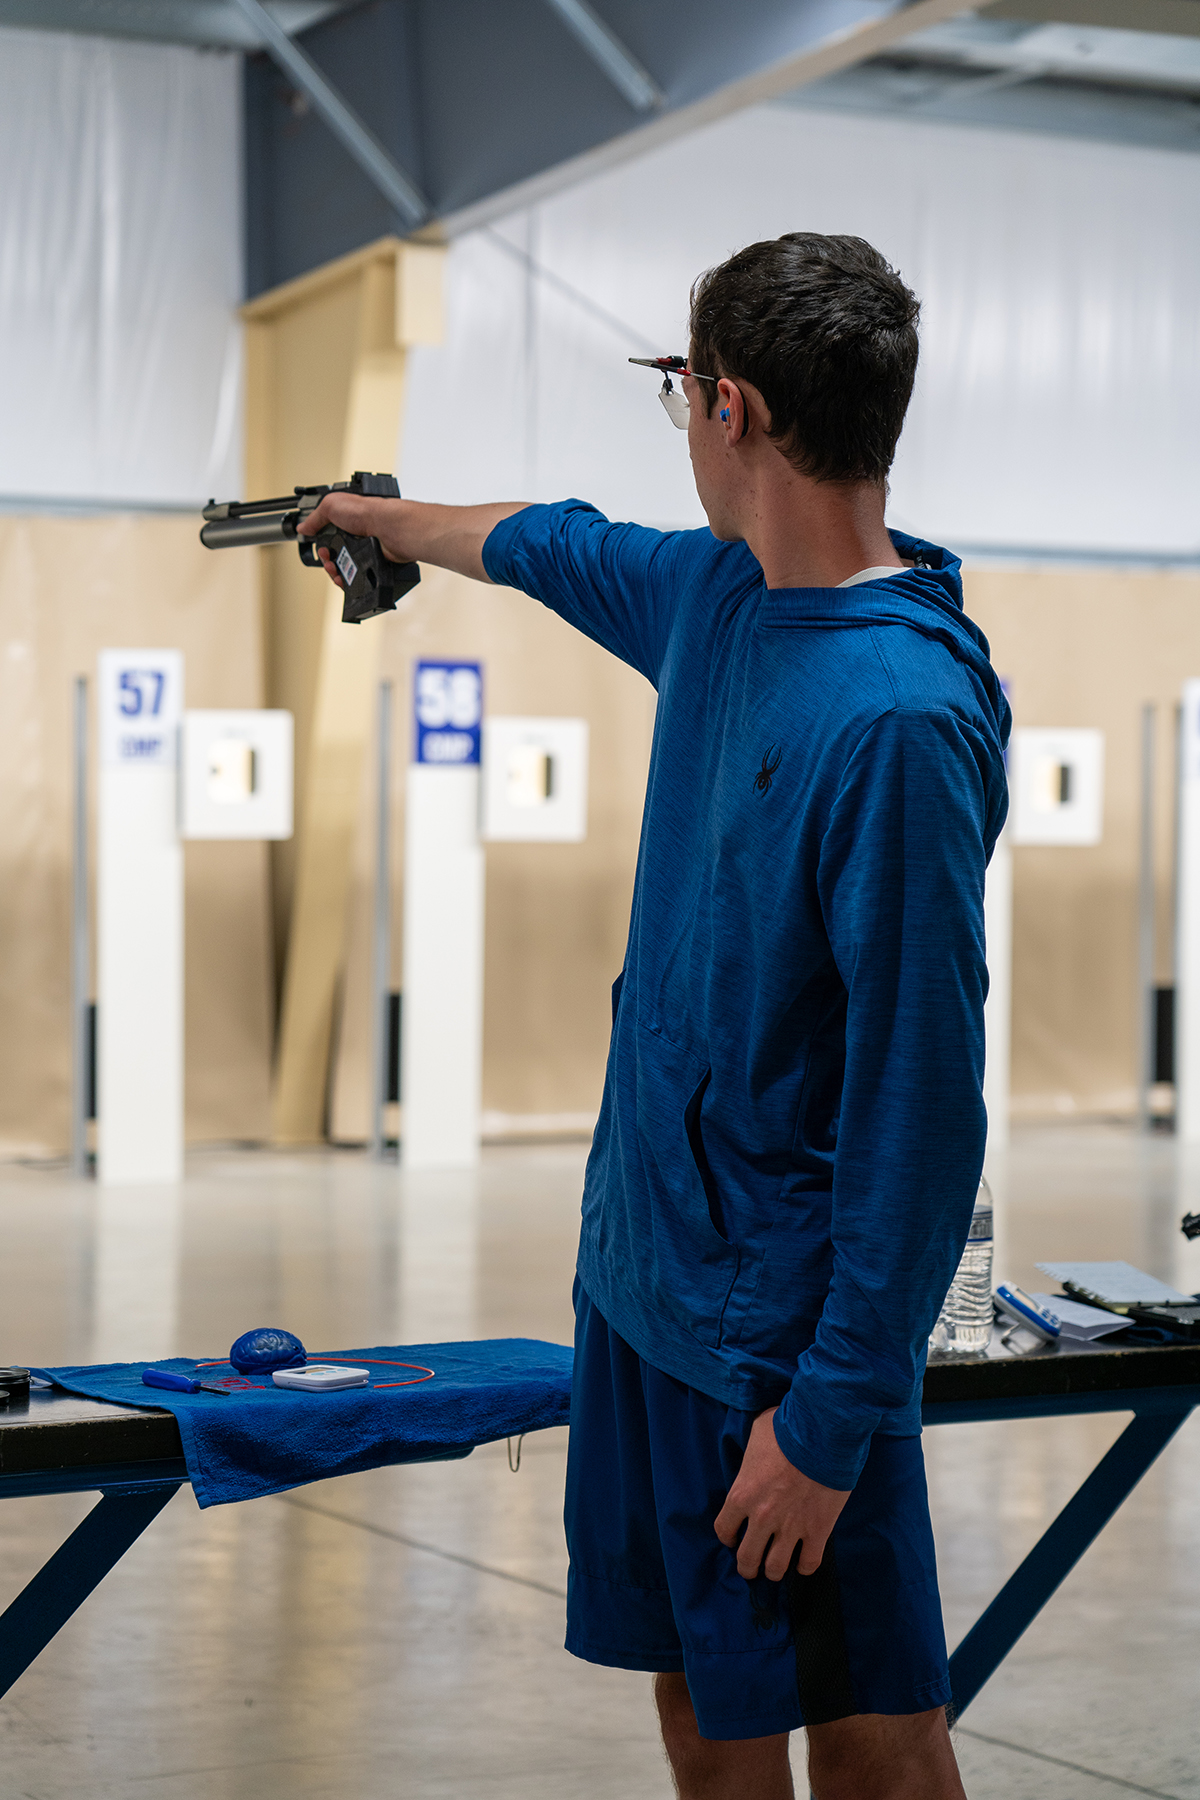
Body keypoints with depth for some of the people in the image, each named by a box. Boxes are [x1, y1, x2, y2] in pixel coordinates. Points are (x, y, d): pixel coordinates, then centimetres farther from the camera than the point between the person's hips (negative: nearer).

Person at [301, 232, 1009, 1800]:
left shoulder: (901, 715, -24)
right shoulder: (713, 594, 4)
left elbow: (921, 1099, -24)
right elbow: (552, 549, 28)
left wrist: (831, 1412, -23)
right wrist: (379, 519, 46)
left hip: (784, 1323, -8)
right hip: (646, 1260, 8)